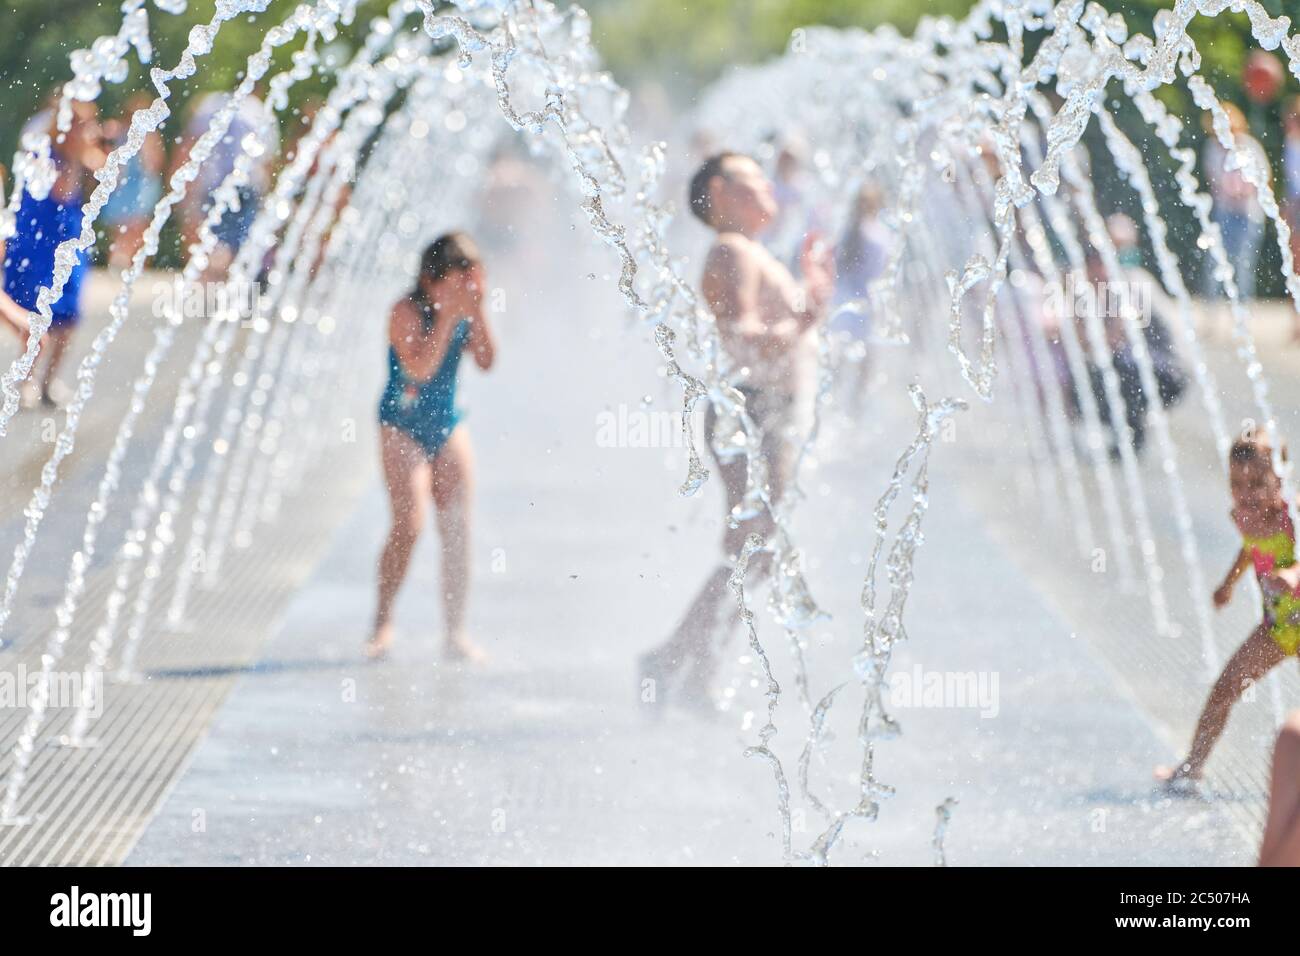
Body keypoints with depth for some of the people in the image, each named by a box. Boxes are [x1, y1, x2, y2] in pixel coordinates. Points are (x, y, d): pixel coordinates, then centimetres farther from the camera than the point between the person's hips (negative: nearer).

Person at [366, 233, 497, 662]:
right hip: (403, 427, -5)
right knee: (408, 525, -16)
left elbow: (486, 361, -8)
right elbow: (421, 366, -29)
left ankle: (456, 632, 1)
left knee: (457, 528, -2)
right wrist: (448, 315, -29)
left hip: (447, 425, 5)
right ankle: (382, 623, 0)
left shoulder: (464, 311, -1)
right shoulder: (407, 312, -17)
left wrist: (478, 312, -18)